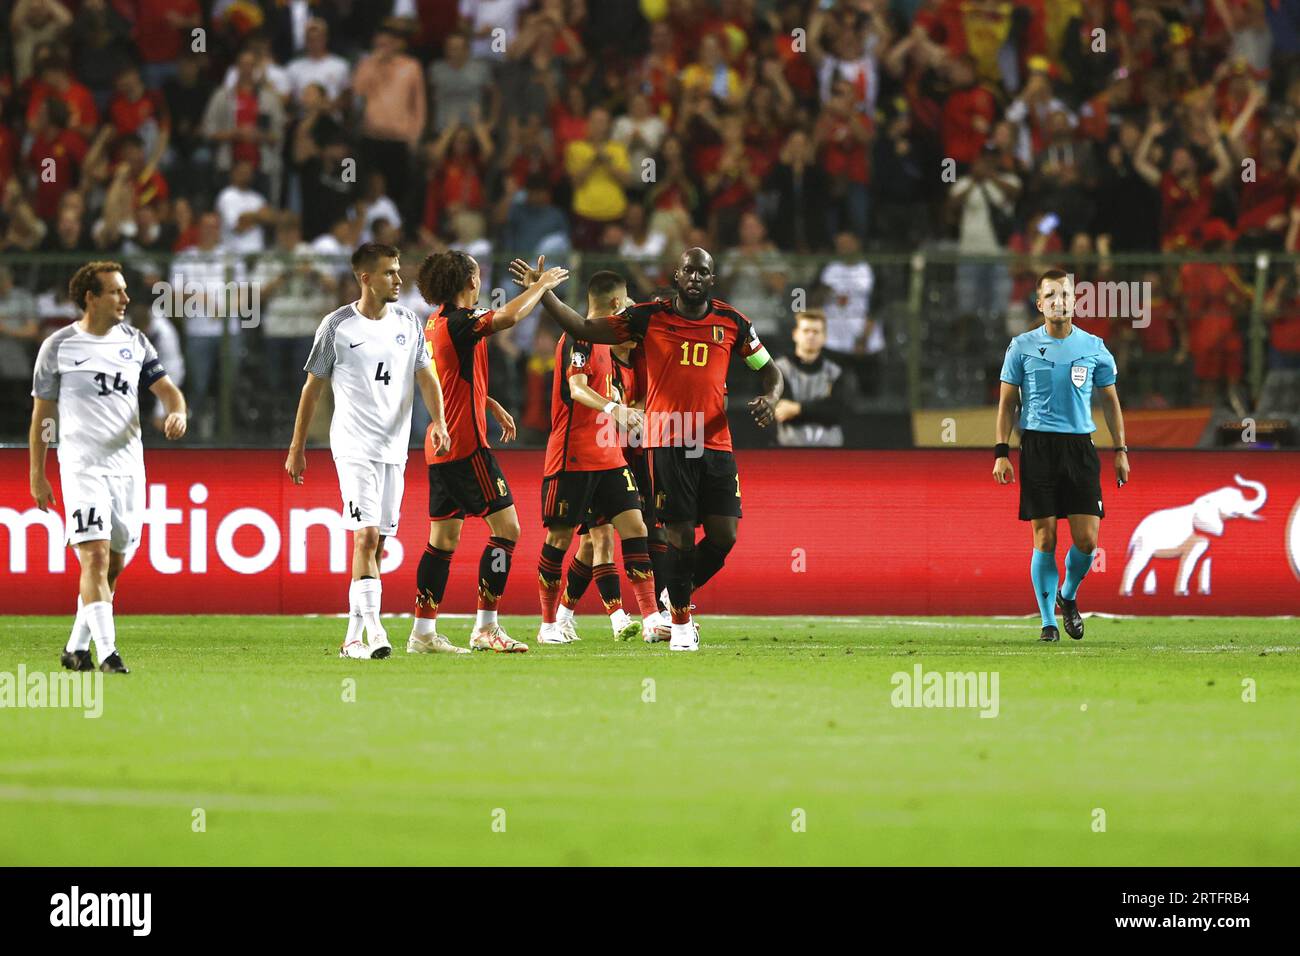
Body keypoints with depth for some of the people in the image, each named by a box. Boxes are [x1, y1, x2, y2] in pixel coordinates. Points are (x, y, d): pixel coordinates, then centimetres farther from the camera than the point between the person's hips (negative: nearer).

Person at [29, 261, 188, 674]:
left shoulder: (135, 342, 9)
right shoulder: (59, 346, -2)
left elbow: (166, 388, 7)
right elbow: (42, 412, 3)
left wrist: (176, 411, -17)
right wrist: (37, 476, 2)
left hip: (128, 465, 5)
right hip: (82, 466, -5)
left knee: (114, 566, 7)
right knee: (95, 556, -17)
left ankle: (76, 648, 21)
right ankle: (107, 652, -20)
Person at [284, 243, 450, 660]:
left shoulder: (408, 323, 8)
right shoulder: (337, 325, -3)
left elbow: (425, 375, 8)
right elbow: (313, 387, 3)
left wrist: (437, 419, -12)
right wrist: (297, 448, 3)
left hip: (395, 448, 5)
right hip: (354, 447, -5)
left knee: (377, 545, 6)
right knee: (366, 535, -18)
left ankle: (352, 638, 13)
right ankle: (373, 630, -24)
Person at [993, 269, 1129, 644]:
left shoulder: (1093, 347, 7)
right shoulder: (1022, 346, 3)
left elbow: (1110, 401, 15)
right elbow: (1007, 402, 6)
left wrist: (1120, 450, 11)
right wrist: (1001, 451, -1)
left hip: (1080, 445, 1)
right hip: (1037, 445, -1)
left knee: (1087, 539, -5)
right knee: (1045, 537, -4)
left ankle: (1068, 596, 23)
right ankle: (1048, 621, 5)